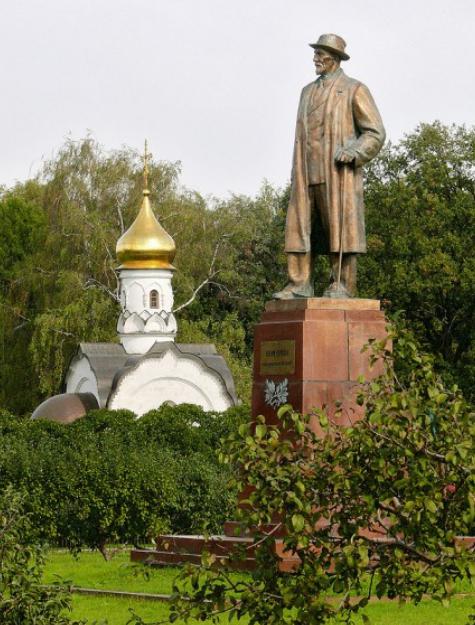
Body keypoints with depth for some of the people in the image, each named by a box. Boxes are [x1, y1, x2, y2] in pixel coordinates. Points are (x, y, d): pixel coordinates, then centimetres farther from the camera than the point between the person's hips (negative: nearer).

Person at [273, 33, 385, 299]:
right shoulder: (309, 92, 21)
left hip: (338, 174, -6)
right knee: (300, 227, -2)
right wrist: (297, 173, 14)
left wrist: (353, 153, -17)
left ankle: (343, 286, -7)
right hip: (307, 175, 6)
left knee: (340, 228, -7)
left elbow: (376, 133, -1)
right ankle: (300, 284, -2)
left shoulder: (354, 90, 2)